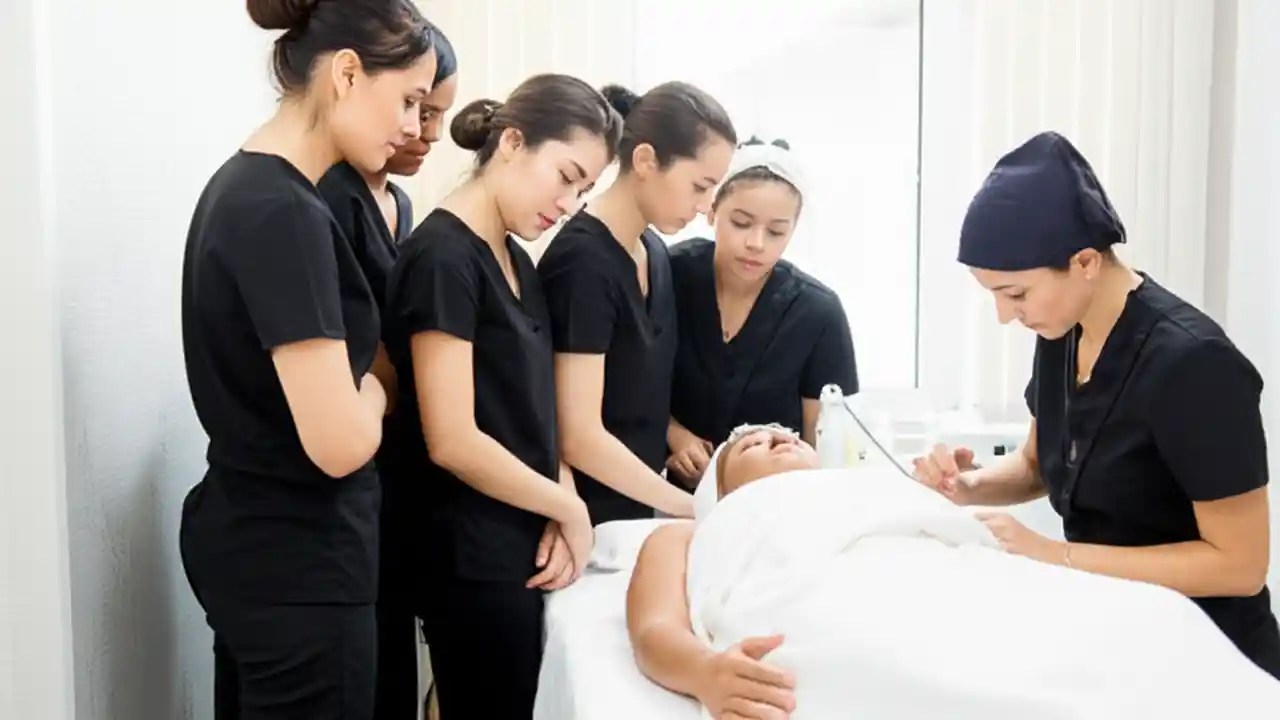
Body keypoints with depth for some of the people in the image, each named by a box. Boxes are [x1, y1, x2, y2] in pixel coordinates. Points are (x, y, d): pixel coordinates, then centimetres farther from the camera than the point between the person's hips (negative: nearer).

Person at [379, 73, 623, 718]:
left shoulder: (516, 260, 11)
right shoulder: (441, 257, -16)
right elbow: (453, 442, -22)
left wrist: (559, 511, -5)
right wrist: (569, 507, -10)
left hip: (524, 545, 9)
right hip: (474, 557, -8)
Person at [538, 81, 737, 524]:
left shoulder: (654, 252, 6)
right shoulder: (583, 259, -19)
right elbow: (580, 437, -22)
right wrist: (698, 508, -18)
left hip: (636, 512, 7)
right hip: (586, 520, -7)